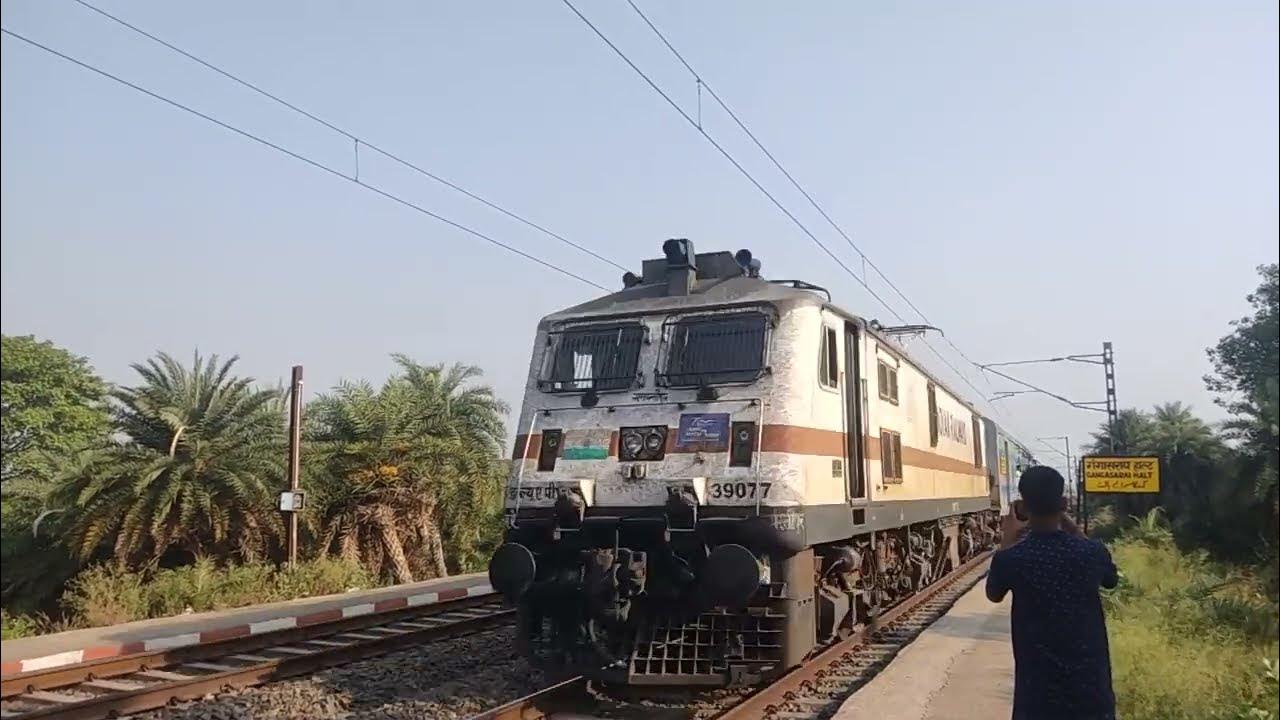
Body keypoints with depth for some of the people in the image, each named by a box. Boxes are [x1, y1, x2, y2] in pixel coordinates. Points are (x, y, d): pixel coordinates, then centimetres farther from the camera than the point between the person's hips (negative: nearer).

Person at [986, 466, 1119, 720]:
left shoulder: (1010, 559, -14)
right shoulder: (1092, 552, -9)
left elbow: (994, 594, 10)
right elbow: (1111, 580, 17)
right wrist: (1076, 533, 17)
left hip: (1038, 692, -1)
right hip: (1090, 686, 2)